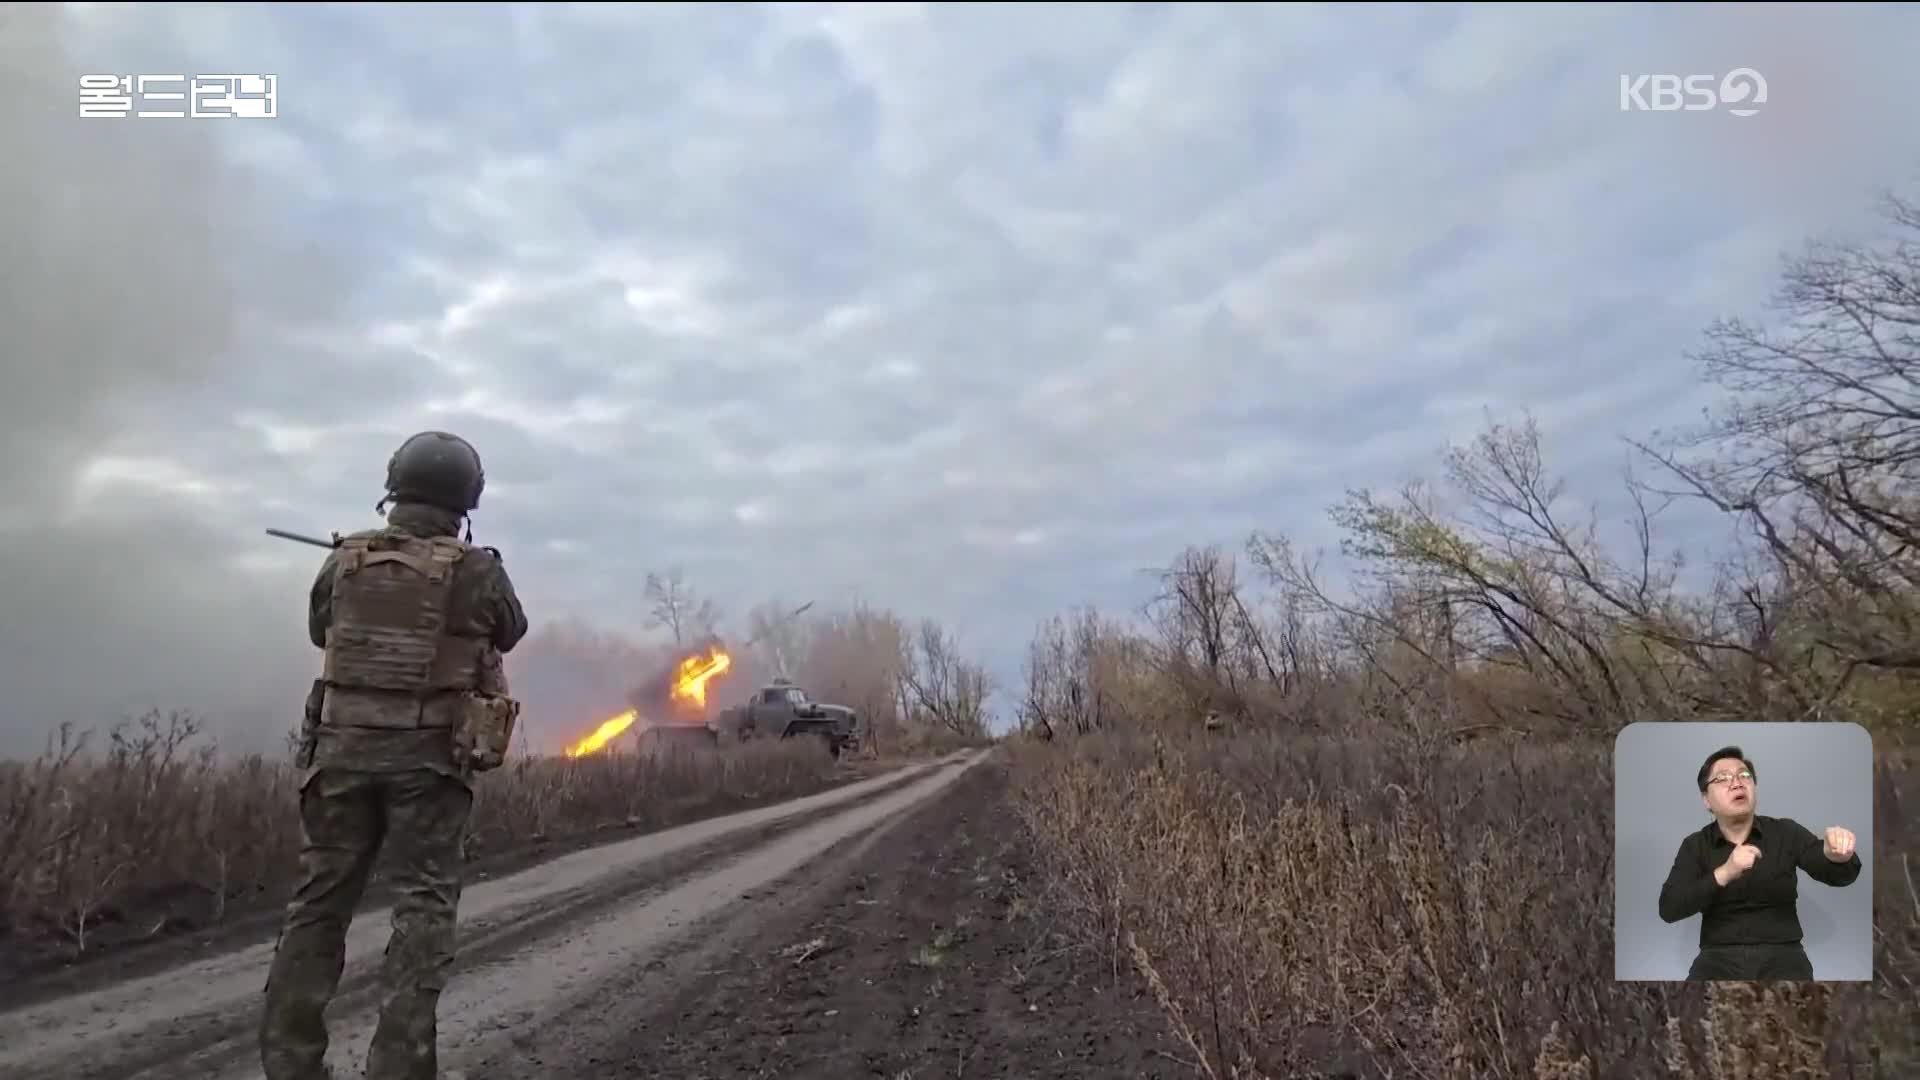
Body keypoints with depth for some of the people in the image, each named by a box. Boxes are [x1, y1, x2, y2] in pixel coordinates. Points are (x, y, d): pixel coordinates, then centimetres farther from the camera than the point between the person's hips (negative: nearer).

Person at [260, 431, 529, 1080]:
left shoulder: (344, 560, 0)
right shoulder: (477, 571, -8)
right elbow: (509, 633, 11)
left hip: (343, 749, 3)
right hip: (429, 758, -3)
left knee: (319, 901, 12)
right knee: (423, 905, 3)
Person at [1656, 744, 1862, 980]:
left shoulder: (1786, 833, 7)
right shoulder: (1695, 846, 5)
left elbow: (1839, 874, -7)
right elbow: (1669, 909, -8)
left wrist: (1838, 856, -32)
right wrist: (1724, 873, -21)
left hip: (1781, 954, 1)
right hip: (1719, 957, -1)